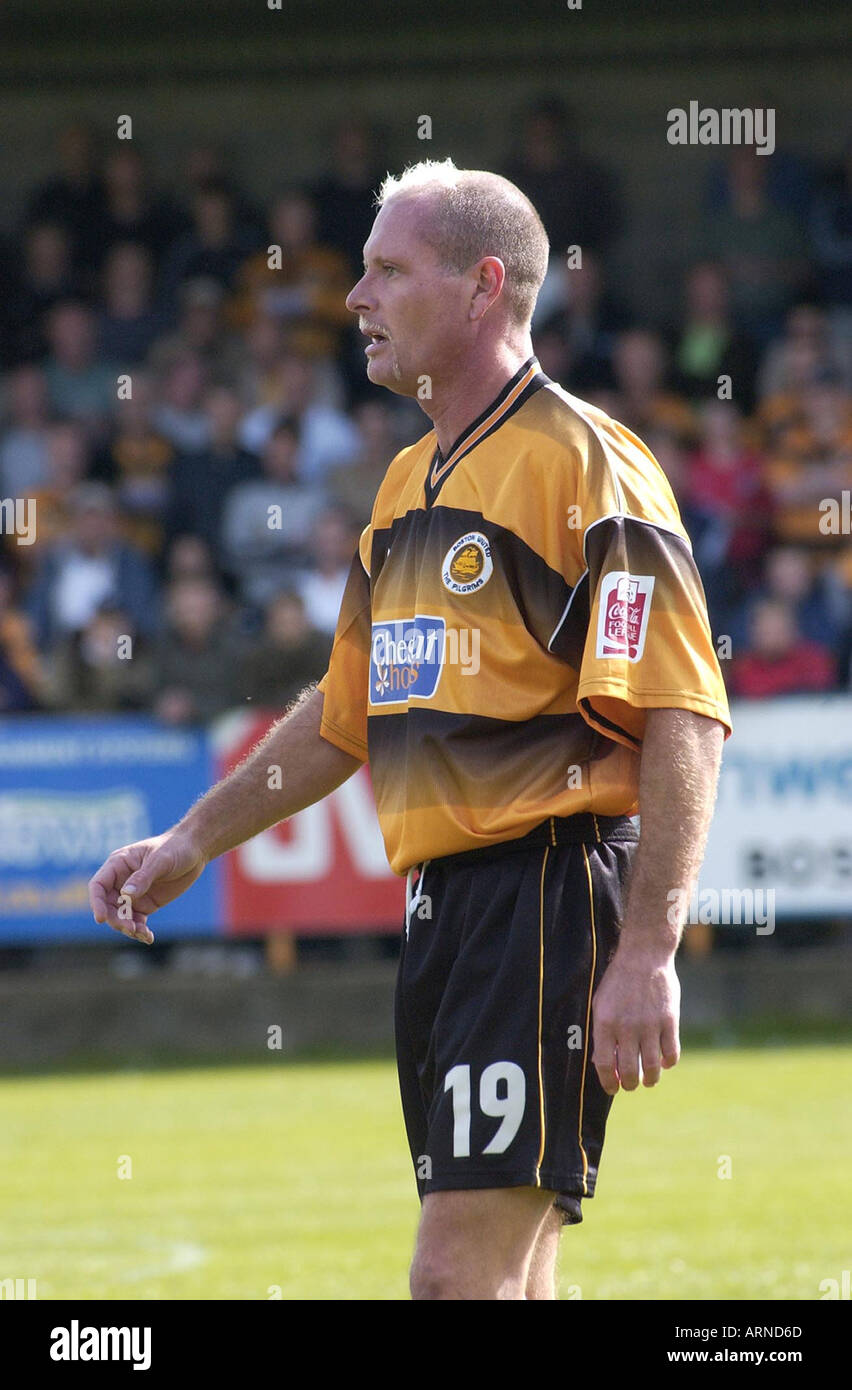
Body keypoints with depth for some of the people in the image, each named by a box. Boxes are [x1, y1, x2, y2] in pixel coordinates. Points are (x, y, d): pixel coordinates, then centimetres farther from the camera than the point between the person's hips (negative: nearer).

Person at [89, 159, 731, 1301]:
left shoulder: (585, 465, -10)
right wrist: (193, 842, 30)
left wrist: (647, 952, -22)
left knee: (461, 1278, -15)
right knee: (502, 1280, 9)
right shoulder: (409, 485, 19)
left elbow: (684, 720, -16)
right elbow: (345, 713, 31)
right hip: (443, 904, 9)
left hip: (550, 898, -9)